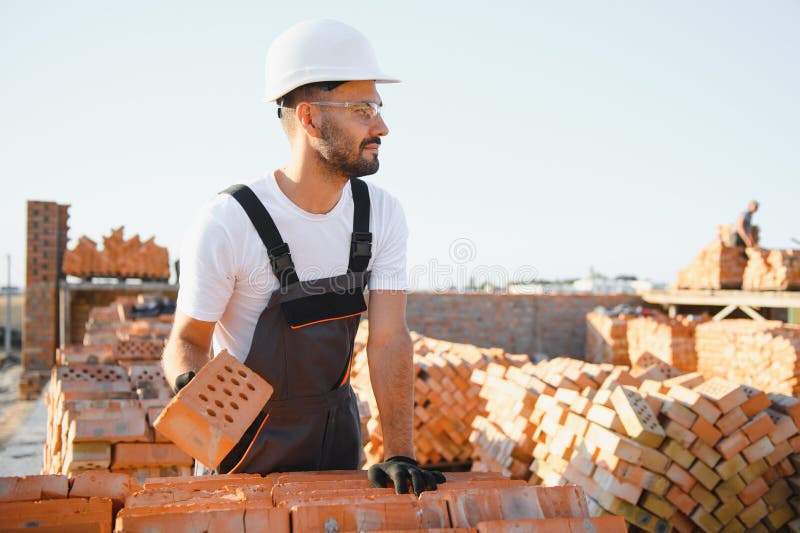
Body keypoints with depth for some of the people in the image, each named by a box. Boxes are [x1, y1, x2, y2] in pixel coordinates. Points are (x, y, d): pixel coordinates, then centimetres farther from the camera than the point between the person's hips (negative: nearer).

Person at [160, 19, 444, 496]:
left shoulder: (384, 214, -11)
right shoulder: (226, 224, -24)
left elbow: (389, 338, -15)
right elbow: (189, 337, -13)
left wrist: (401, 456, -22)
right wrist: (190, 386, -36)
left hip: (335, 428, 4)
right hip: (246, 439, -4)